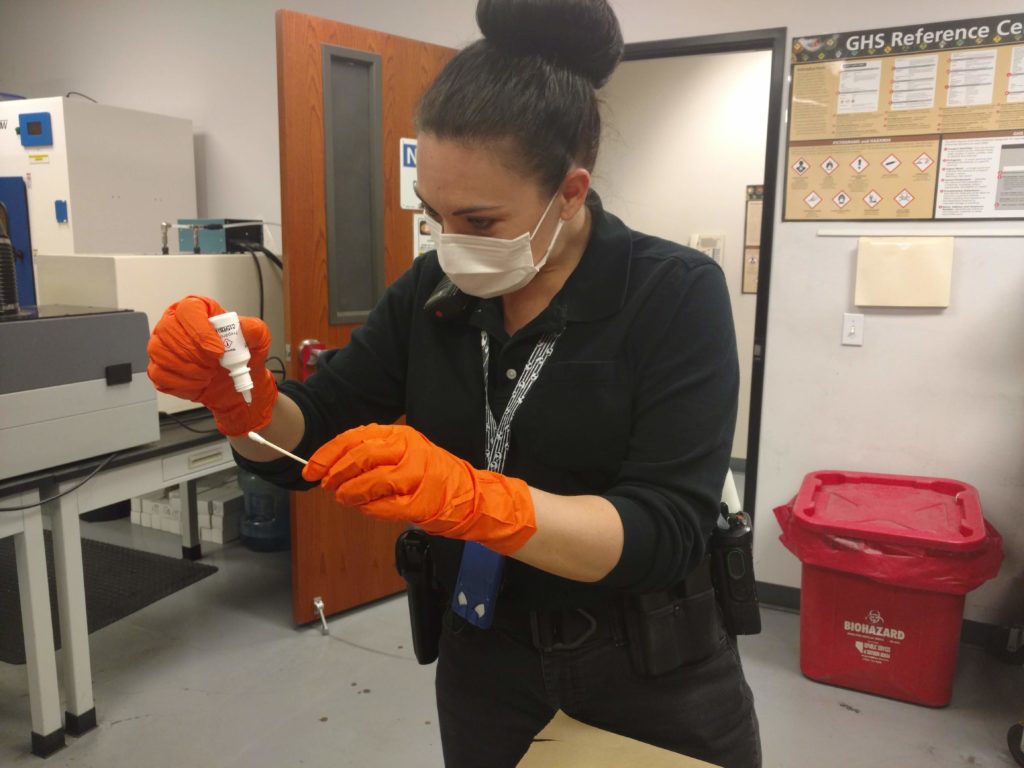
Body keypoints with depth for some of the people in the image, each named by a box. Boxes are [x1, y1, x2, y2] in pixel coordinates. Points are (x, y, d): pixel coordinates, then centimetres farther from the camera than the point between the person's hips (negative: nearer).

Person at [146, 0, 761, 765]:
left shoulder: (675, 292, -17)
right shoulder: (430, 293, -5)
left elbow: (664, 531, -25)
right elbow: (308, 442, -2)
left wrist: (470, 498, -40)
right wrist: (240, 395, -24)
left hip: (656, 678, -2)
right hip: (484, 665, 3)